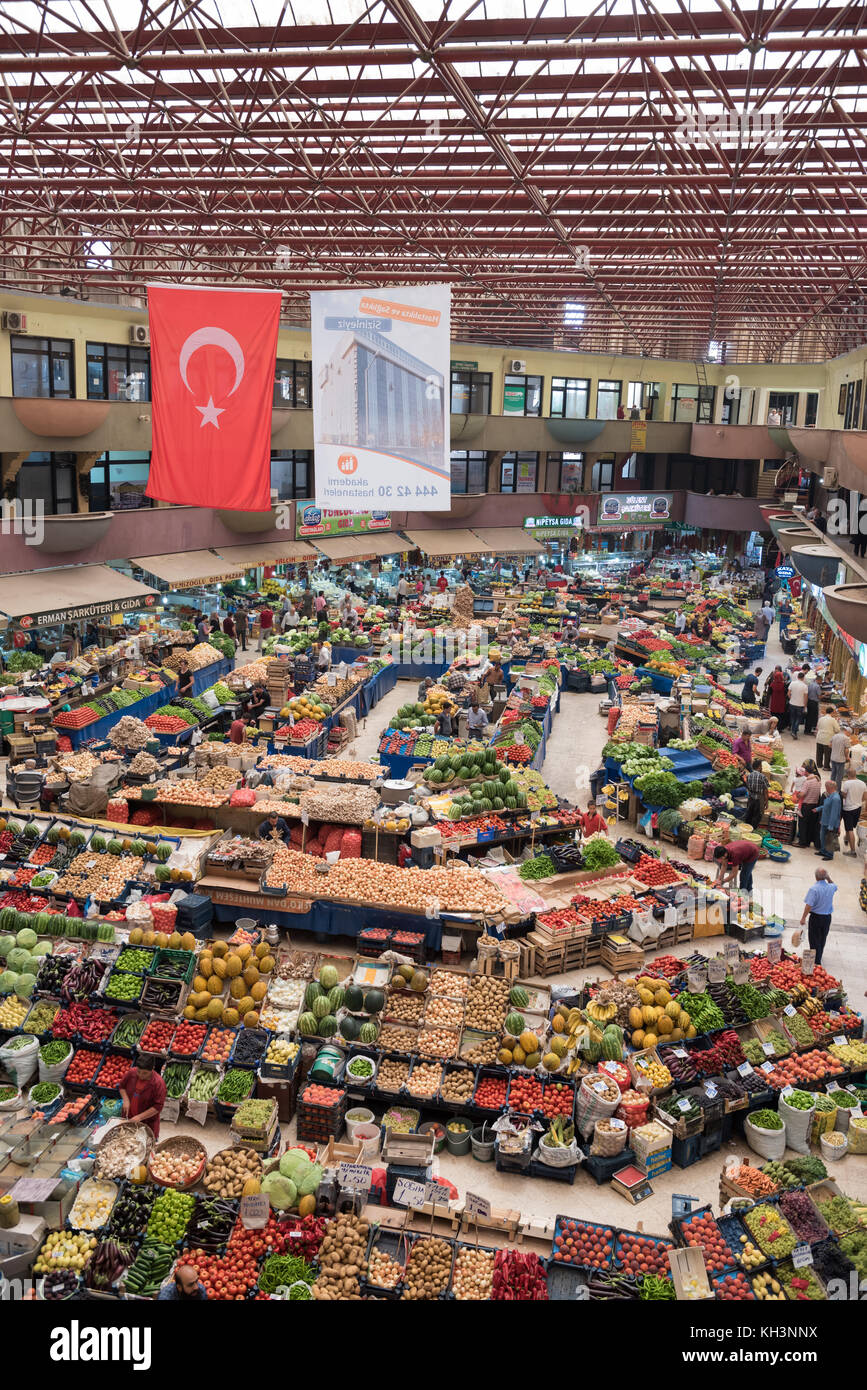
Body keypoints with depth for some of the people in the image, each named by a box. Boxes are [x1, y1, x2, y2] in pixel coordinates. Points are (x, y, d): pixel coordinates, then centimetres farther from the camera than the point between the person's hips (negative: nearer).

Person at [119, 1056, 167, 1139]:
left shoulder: (158, 1083, -25)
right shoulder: (132, 1072, -12)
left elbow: (158, 1107, -22)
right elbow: (122, 1086, 6)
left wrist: (140, 1117, -25)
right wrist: (125, 1100, -10)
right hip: (128, 1118, 4)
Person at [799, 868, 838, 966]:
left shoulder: (813, 888, -21)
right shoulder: (831, 887, -5)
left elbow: (809, 905, -22)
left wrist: (803, 918, -12)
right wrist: (828, 878, 10)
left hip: (815, 917, -5)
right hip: (827, 917, 5)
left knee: (814, 940, 5)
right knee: (822, 939, 20)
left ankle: (816, 962, 8)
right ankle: (819, 958, 34)